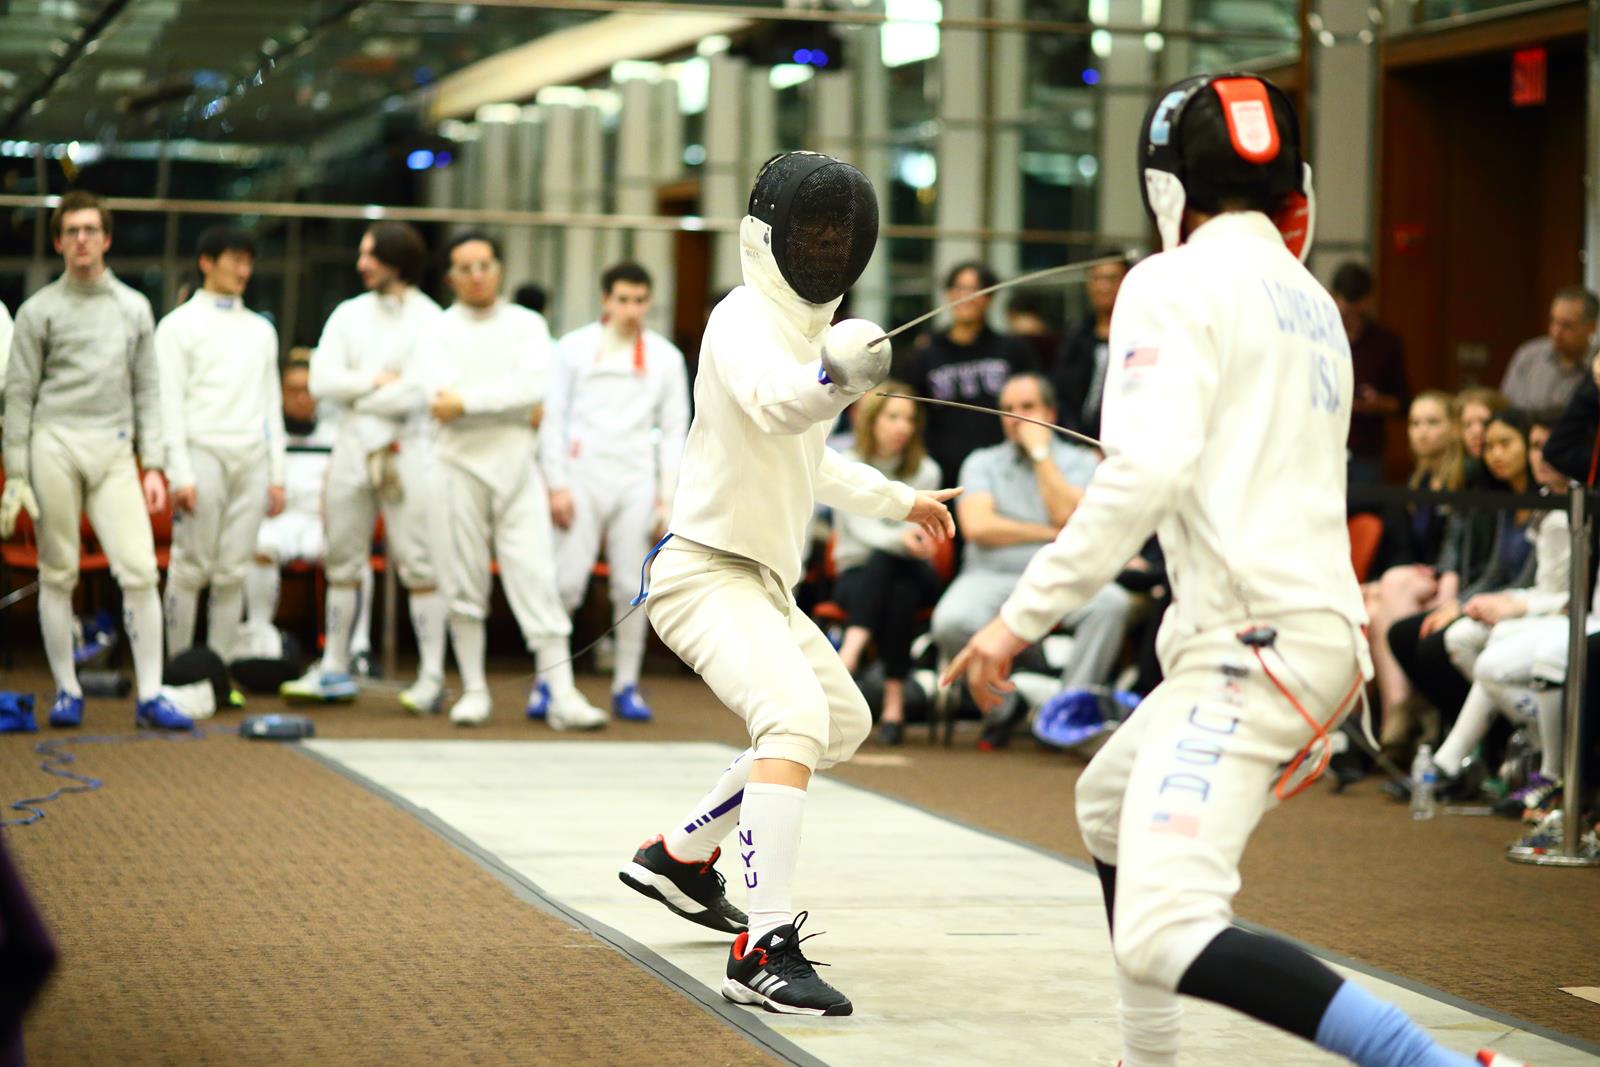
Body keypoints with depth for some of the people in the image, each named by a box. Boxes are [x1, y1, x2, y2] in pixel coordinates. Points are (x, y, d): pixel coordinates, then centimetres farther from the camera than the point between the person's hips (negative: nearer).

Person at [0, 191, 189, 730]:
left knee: (139, 570, -8)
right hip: (55, 446, -2)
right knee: (58, 574, 2)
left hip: (115, 452, 2)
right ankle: (67, 691, 12)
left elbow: (147, 390, 13)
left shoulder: (134, 307, 14)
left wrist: (153, 466, 5)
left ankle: (149, 696, -5)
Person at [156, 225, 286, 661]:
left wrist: (277, 475, 11)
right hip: (205, 456, -4)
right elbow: (170, 403, -3)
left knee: (233, 574, 3)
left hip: (252, 461, 4)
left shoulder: (260, 329, 19)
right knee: (190, 570, -4)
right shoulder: (180, 325, 3)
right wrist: (180, 474, -12)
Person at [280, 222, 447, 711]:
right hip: (352, 447, 5)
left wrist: (354, 393, -6)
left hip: (406, 450, -5)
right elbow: (321, 380, 0)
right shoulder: (348, 314, 10)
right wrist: (376, 382, -10)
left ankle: (432, 676, -3)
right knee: (342, 560, 10)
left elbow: (417, 395, -16)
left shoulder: (430, 319, -5)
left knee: (418, 566, -6)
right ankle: (334, 669, 18)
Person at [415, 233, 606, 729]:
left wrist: (466, 401, -15)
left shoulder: (527, 325, 6)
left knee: (537, 580, -7)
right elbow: (438, 393, -14)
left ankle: (562, 696, -10)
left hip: (517, 469, 0)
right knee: (464, 587, 5)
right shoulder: (437, 331, 4)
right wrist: (506, 402, -15)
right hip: (458, 469, 0)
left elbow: (533, 385, -11)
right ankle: (474, 691, 16)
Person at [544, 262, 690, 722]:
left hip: (636, 481, 2)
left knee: (632, 586, 1)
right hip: (584, 478, -2)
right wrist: (557, 485, -5)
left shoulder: (666, 357, 8)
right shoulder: (575, 348, 3)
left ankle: (626, 686, 9)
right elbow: (553, 419, 3)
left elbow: (674, 430, 9)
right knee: (567, 581, -8)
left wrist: (667, 497, 2)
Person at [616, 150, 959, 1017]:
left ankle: (681, 856, 35)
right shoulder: (744, 322, -18)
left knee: (841, 724, 25)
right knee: (797, 720, -31)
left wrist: (896, 498, 28)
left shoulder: (808, 329, 11)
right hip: (708, 577, -10)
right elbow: (773, 406, -42)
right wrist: (834, 377, -61)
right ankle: (765, 952, -37)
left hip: (759, 583, 10)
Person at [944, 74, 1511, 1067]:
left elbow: (1146, 473, -20)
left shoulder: (1177, 284, -7)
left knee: (1167, 941, -19)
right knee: (1109, 803, 32)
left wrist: (1022, 617, -15)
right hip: (1317, 633, 9)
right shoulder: (1311, 299, 18)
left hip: (1253, 646, -9)